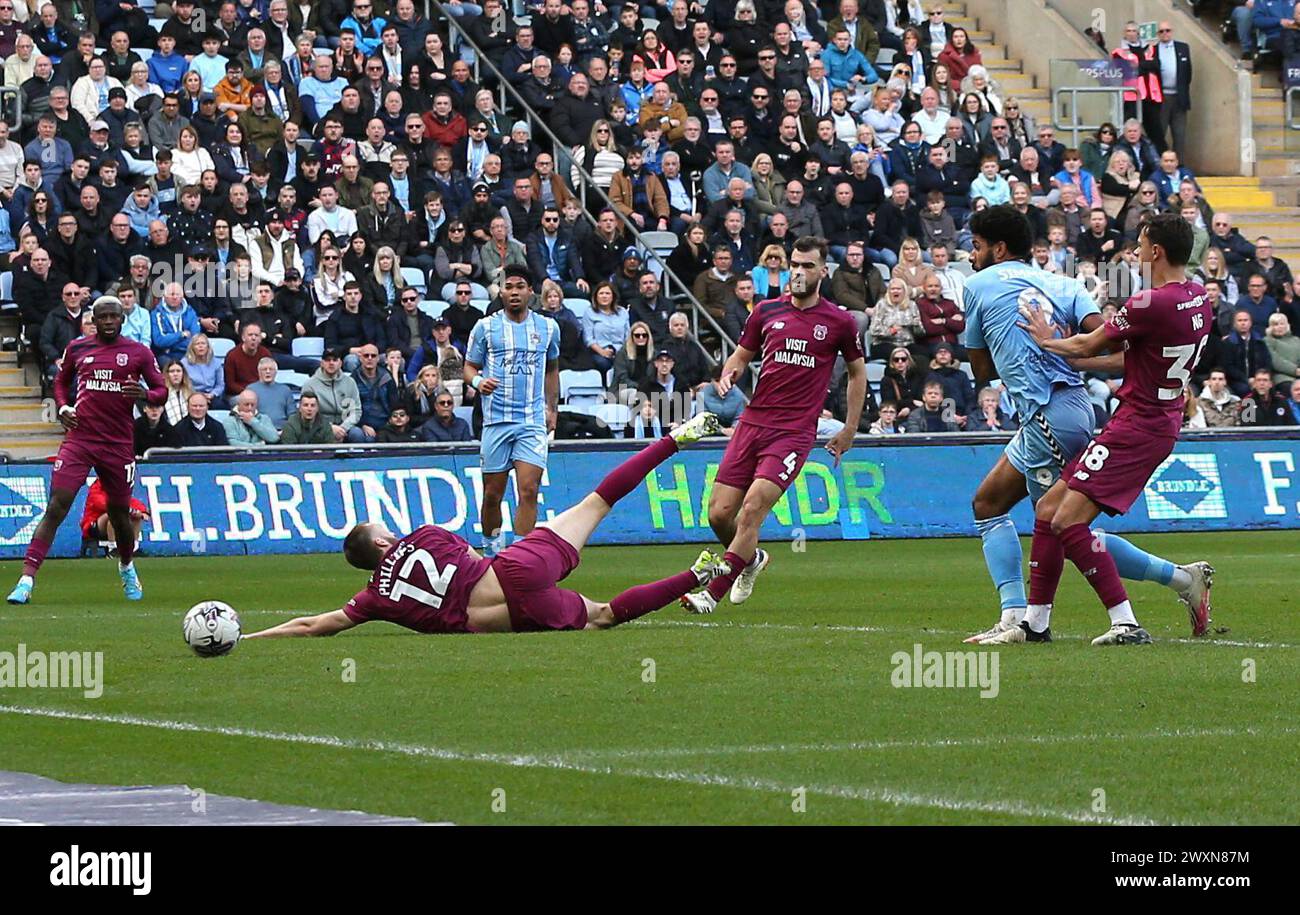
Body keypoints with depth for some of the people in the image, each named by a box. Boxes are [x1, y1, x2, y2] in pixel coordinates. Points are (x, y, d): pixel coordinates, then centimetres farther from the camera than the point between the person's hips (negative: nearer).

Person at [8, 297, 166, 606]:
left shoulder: (138, 353, 4)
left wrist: (145, 394, -16)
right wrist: (63, 408, 5)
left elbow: (162, 391, 7)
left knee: (119, 512, 11)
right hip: (79, 439, 0)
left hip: (119, 444, 0)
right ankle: (27, 580, -19)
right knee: (56, 507, -13)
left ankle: (126, 567, 43)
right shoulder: (77, 348, 9)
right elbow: (61, 381, 24)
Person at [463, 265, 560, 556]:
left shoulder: (548, 327, 9)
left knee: (529, 491, -13)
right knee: (492, 494, 2)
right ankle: (491, 546, 24)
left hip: (533, 421, 1)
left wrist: (551, 408, 18)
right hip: (496, 420, -1)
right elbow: (469, 367, 6)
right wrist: (477, 382, -17)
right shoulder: (486, 327, 3)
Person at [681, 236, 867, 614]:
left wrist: (849, 431, 13)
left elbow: (857, 371, 16)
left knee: (752, 510, -18)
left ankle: (712, 594, -14)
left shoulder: (839, 322, 3)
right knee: (719, 513, -1)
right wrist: (729, 374, -4)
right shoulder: (766, 311, 9)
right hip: (752, 423, 4)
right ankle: (751, 558, 31)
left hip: (795, 432, -4)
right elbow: (741, 355, 20)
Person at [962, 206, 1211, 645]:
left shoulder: (980, 284, 6)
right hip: (1074, 404, 8)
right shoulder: (1062, 284, 17)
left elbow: (982, 371, 13)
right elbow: (1099, 336, -4)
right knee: (988, 504, 15)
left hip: (1047, 416, -8)